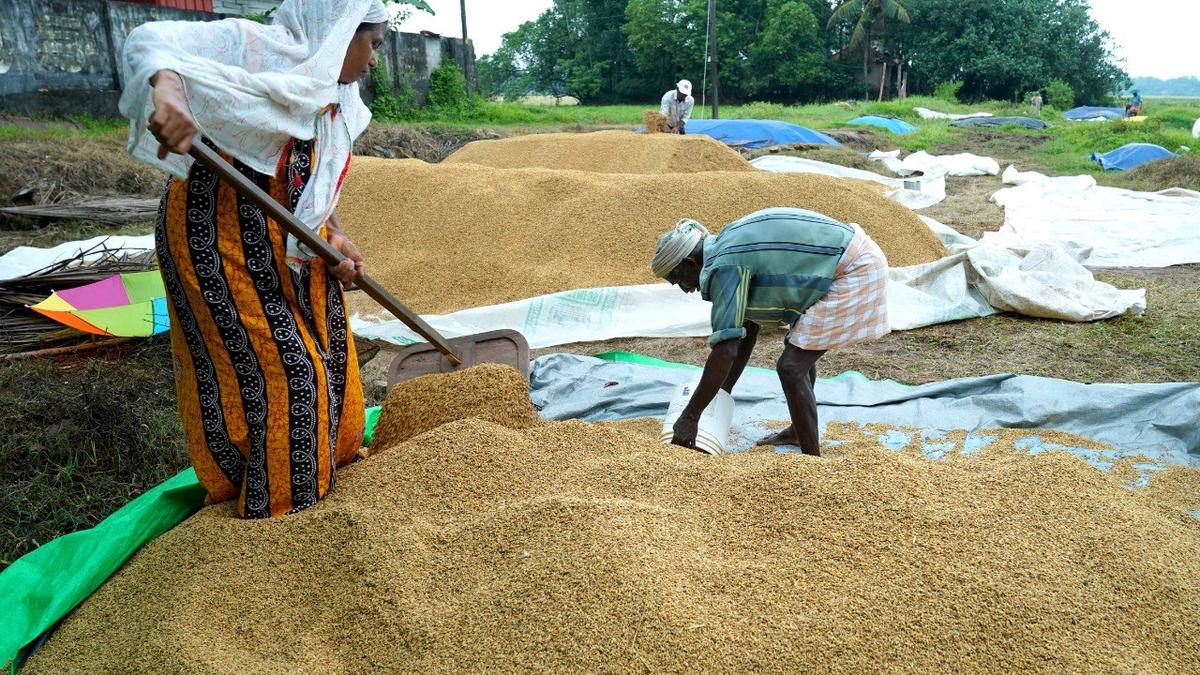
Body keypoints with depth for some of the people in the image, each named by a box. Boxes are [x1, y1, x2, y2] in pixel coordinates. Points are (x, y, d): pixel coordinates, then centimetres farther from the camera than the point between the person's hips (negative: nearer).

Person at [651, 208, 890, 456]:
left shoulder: (724, 267, -20)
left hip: (853, 272, -10)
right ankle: (800, 432, 42)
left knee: (792, 366, -9)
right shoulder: (729, 247, 9)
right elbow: (748, 327, 15)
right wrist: (723, 393, 18)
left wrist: (689, 417, -19)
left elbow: (726, 350, -24)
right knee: (801, 349, 24)